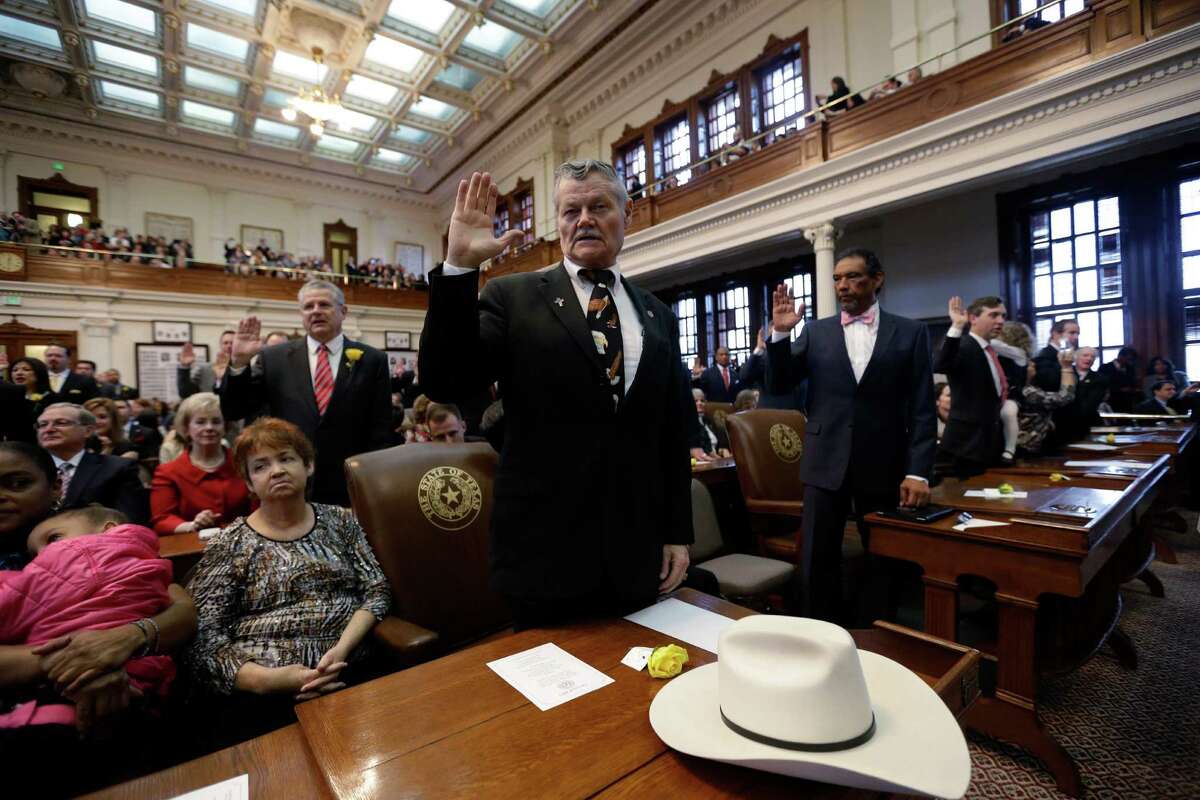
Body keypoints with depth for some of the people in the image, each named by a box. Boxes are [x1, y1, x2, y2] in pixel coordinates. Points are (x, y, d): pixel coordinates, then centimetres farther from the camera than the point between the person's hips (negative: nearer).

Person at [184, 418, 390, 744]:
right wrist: (266, 679, -17)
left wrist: (341, 649, -11)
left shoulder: (339, 521, 10)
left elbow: (376, 590, 5)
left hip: (354, 677, 2)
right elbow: (203, 637, -1)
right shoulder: (229, 544, 5)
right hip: (263, 697, -2)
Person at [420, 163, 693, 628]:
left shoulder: (658, 316, 8)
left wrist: (678, 533, 9)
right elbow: (445, 384, -12)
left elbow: (673, 434, 9)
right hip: (545, 550, -3)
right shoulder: (513, 297, -2)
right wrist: (459, 266, -20)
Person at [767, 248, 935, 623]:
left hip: (884, 466, 0)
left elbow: (922, 409, -1)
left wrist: (919, 471, -8)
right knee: (817, 562, 6)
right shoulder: (815, 332, 6)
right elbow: (778, 385, 1)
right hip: (826, 463, 1)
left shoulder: (910, 332, 3)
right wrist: (780, 332, -12)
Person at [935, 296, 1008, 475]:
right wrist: (956, 328, -43)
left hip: (990, 442, 9)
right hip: (968, 442, -9)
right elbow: (939, 366, -39)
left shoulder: (991, 350, 13)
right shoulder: (962, 346, -15)